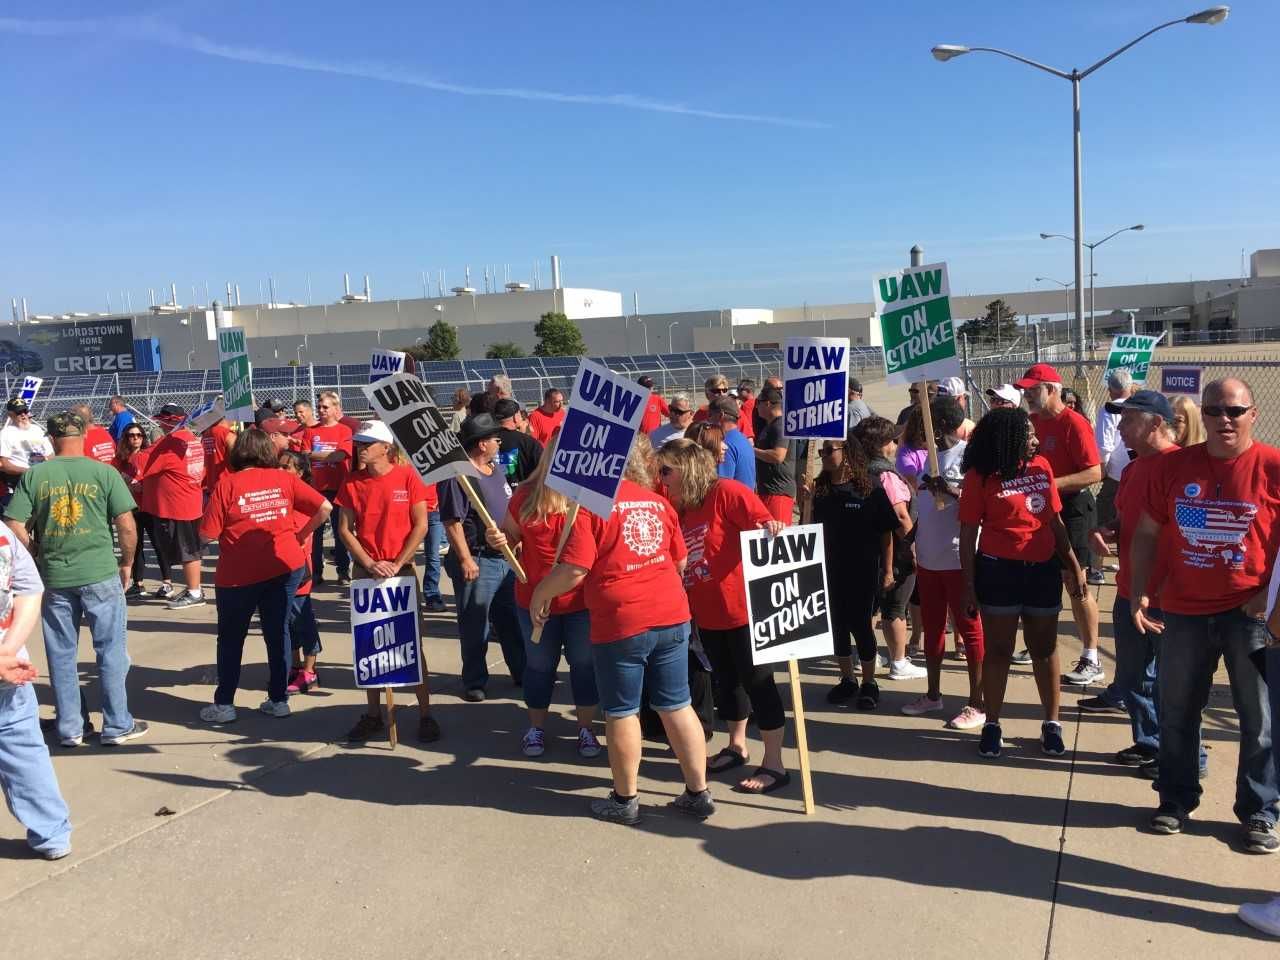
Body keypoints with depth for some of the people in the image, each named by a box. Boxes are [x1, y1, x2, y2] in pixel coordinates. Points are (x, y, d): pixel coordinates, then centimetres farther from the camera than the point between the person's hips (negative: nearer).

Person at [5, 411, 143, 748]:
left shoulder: (33, 476, 0)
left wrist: (36, 558, 11)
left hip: (53, 577, 2)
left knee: (61, 655, 13)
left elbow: (15, 527, -4)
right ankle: (117, 725, 14)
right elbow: (126, 525, -7)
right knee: (111, 651, 8)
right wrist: (127, 563, 7)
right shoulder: (104, 473, -5)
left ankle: (69, 729, 22)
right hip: (100, 574, -2)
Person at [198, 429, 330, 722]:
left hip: (238, 574, -2)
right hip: (285, 567, 2)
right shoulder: (284, 478, 0)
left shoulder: (227, 484, -8)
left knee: (231, 638, 13)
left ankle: (224, 704, 18)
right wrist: (301, 536, 7)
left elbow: (206, 534, -9)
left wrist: (229, 528, 11)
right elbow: (324, 507, -3)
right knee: (278, 632, 13)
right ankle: (279, 700, 18)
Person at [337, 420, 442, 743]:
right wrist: (370, 564, -9)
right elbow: (345, 529, 2)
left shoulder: (407, 476, -8)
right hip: (366, 572, 3)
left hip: (402, 570, -3)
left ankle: (426, 714, 9)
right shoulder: (352, 482, 1)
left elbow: (420, 526, -8)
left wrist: (396, 564, -12)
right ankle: (373, 714, 21)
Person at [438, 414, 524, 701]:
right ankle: (474, 682, 16)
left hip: (507, 558, 8)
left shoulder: (495, 470, 12)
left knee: (512, 622, 17)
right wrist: (465, 560, -22)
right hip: (477, 562, -8)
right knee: (475, 626, 4)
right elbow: (453, 522, -20)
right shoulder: (458, 476, -17)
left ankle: (523, 673, 29)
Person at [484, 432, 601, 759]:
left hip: (582, 601, -2)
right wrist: (497, 539, -12)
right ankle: (536, 728, 36)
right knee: (539, 666, 17)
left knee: (584, 665, 12)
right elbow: (512, 537, 10)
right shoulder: (526, 495, -4)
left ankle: (586, 729, 30)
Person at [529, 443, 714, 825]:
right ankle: (698, 793, 20)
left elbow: (574, 568, -16)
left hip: (621, 625, -6)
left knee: (622, 713, 8)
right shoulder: (658, 502, 9)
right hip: (672, 617, 6)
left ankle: (625, 800, 21)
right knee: (677, 706, 14)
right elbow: (680, 562, 17)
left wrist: (540, 593, 1)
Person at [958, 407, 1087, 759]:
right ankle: (992, 725, 17)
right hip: (999, 571, -4)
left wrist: (1073, 564, 10)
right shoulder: (981, 476, -7)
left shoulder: (1041, 466, 5)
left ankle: (1051, 723, 23)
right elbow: (968, 533, -6)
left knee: (1044, 648, 11)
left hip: (1043, 570, 4)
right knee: (998, 650, 5)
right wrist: (969, 584, -8)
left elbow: (1055, 522, 12)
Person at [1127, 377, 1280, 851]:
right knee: (1176, 712, 13)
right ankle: (1176, 799, 30)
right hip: (1184, 611, 3)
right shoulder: (1174, 465, 1)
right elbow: (1146, 532, 7)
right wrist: (1139, 593, 0)